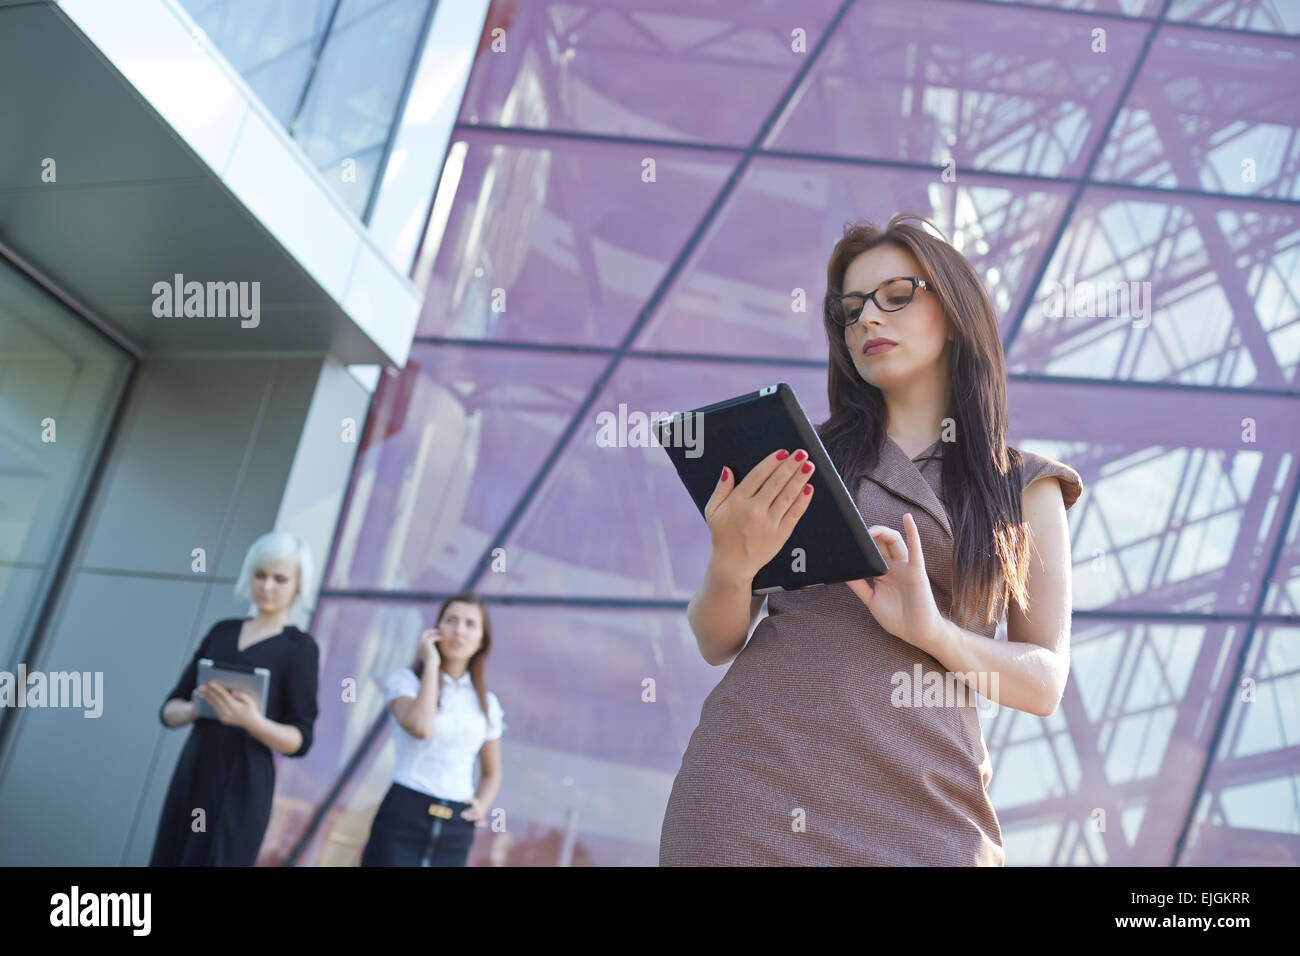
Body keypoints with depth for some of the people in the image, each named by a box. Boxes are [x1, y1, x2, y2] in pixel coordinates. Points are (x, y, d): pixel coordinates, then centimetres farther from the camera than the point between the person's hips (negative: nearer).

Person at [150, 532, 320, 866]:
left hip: (242, 788, -5)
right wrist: (194, 709, -13)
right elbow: (169, 711, 10)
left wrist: (250, 720, -25)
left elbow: (299, 741, -7)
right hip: (190, 779, 5)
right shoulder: (222, 631, 11)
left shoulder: (300, 647, -4)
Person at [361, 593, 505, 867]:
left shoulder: (486, 703, 11)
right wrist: (431, 663, -11)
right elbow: (420, 727, -21)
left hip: (455, 832, 3)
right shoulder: (404, 680, 1)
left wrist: (482, 805, 0)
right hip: (402, 816, -3)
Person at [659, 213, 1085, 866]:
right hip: (754, 775, 1)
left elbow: (1045, 683, 5)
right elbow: (716, 644, 8)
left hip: (916, 807, 0)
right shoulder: (801, 454, 9)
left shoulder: (1023, 488, 9)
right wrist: (732, 566, -14)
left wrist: (930, 629, -13)